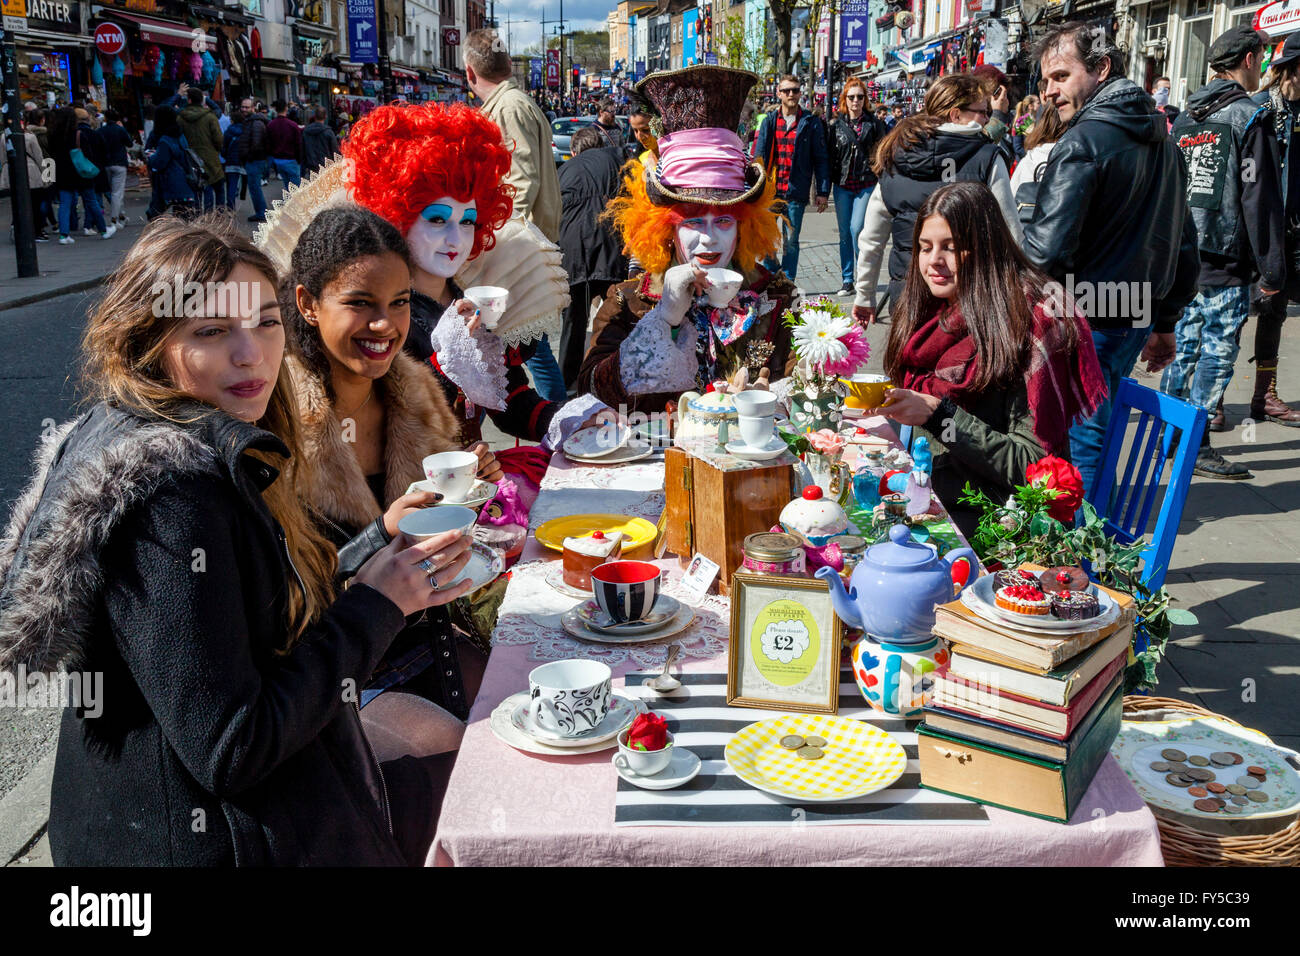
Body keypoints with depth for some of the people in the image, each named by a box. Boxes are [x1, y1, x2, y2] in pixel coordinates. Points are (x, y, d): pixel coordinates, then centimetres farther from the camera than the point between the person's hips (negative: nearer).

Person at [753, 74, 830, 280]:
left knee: (791, 241, 2)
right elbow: (758, 155, 9)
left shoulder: (811, 123, 4)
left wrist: (822, 191, -2)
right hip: (769, 190, 2)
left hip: (796, 192, -2)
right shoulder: (769, 122, 10)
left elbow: (821, 159, 4)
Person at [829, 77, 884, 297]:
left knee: (857, 228, -13)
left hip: (866, 184, -2)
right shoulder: (837, 125, 8)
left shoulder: (873, 124, 4)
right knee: (845, 232, 5)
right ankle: (847, 280, 13)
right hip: (843, 185, 2)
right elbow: (831, 155, 9)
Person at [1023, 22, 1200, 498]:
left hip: (1084, 322, -9)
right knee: (1095, 435, 19)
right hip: (1137, 318, 9)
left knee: (1077, 446, -1)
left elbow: (1047, 248, -23)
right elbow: (1184, 244, 20)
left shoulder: (1083, 141, -15)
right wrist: (1165, 322, 26)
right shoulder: (1162, 139, 14)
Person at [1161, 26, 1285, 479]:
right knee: (1217, 352, -2)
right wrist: (1272, 270, -10)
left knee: (1183, 345, 14)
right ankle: (1196, 446, 0)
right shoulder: (1250, 117, -9)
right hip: (1225, 262, -7)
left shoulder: (1184, 117, 13)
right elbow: (1260, 199, -13)